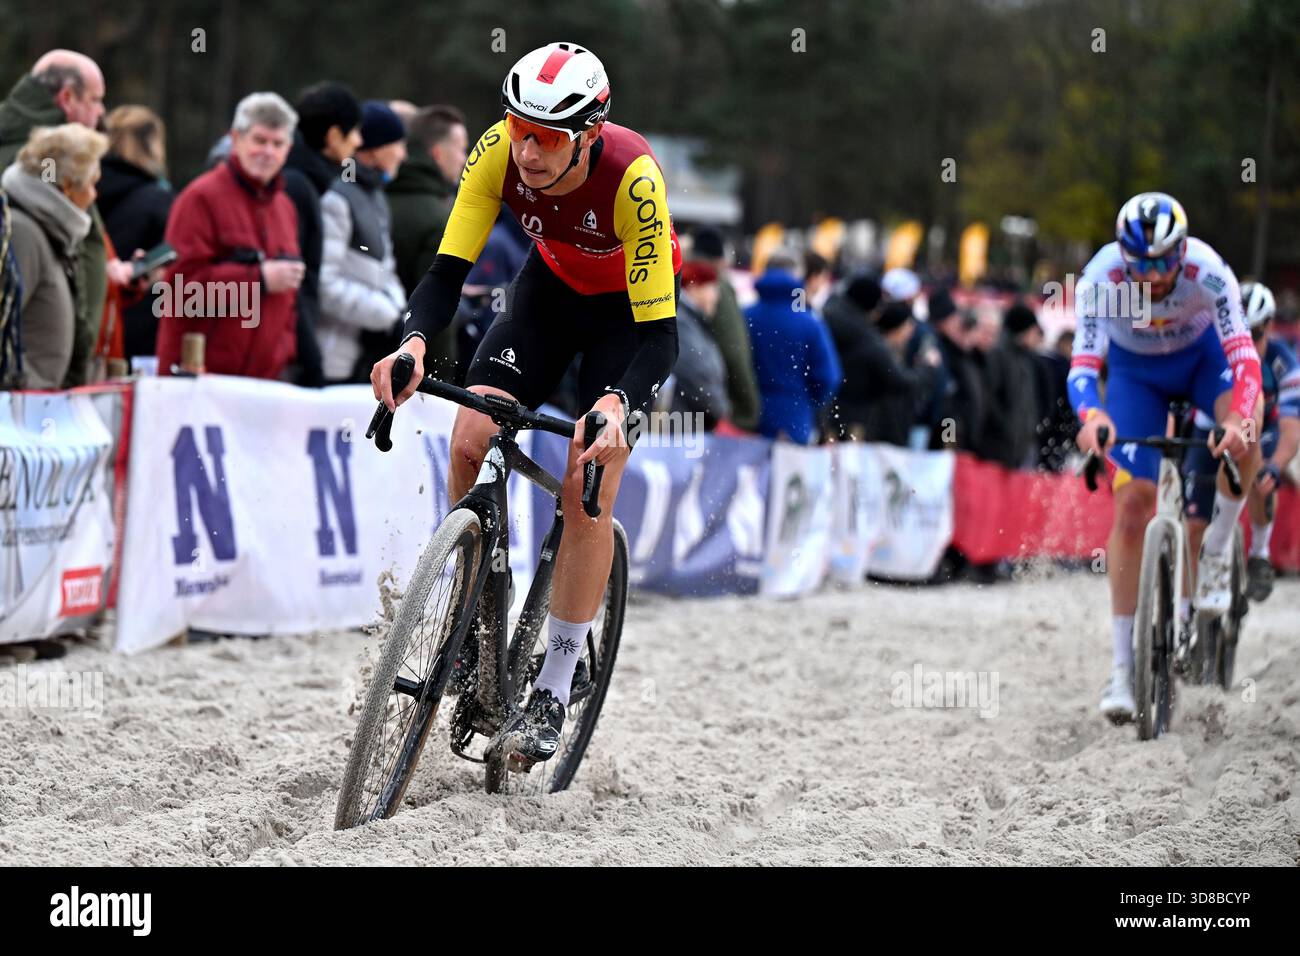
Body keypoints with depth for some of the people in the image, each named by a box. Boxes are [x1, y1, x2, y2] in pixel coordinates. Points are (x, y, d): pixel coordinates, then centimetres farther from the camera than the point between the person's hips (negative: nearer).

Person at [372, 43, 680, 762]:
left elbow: (659, 334, -38)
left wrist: (617, 402, -57)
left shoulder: (631, 178, -38)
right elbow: (448, 270, -27)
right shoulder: (498, 152, -29)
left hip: (632, 304, -4)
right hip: (551, 285, 4)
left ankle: (552, 694, -4)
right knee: (470, 445, -14)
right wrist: (414, 342, -48)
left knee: (587, 489, -15)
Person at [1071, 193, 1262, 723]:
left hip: (1203, 356, 0)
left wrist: (1238, 418, -58)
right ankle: (1122, 665, -7)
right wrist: (1091, 416, -57)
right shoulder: (1100, 280, -32)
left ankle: (1215, 554, -8)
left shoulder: (1208, 272, -34)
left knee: (1243, 436, -34)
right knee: (1132, 505, -11)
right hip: (1135, 370, 0)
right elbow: (1082, 365, -36)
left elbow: (1244, 355, -39)